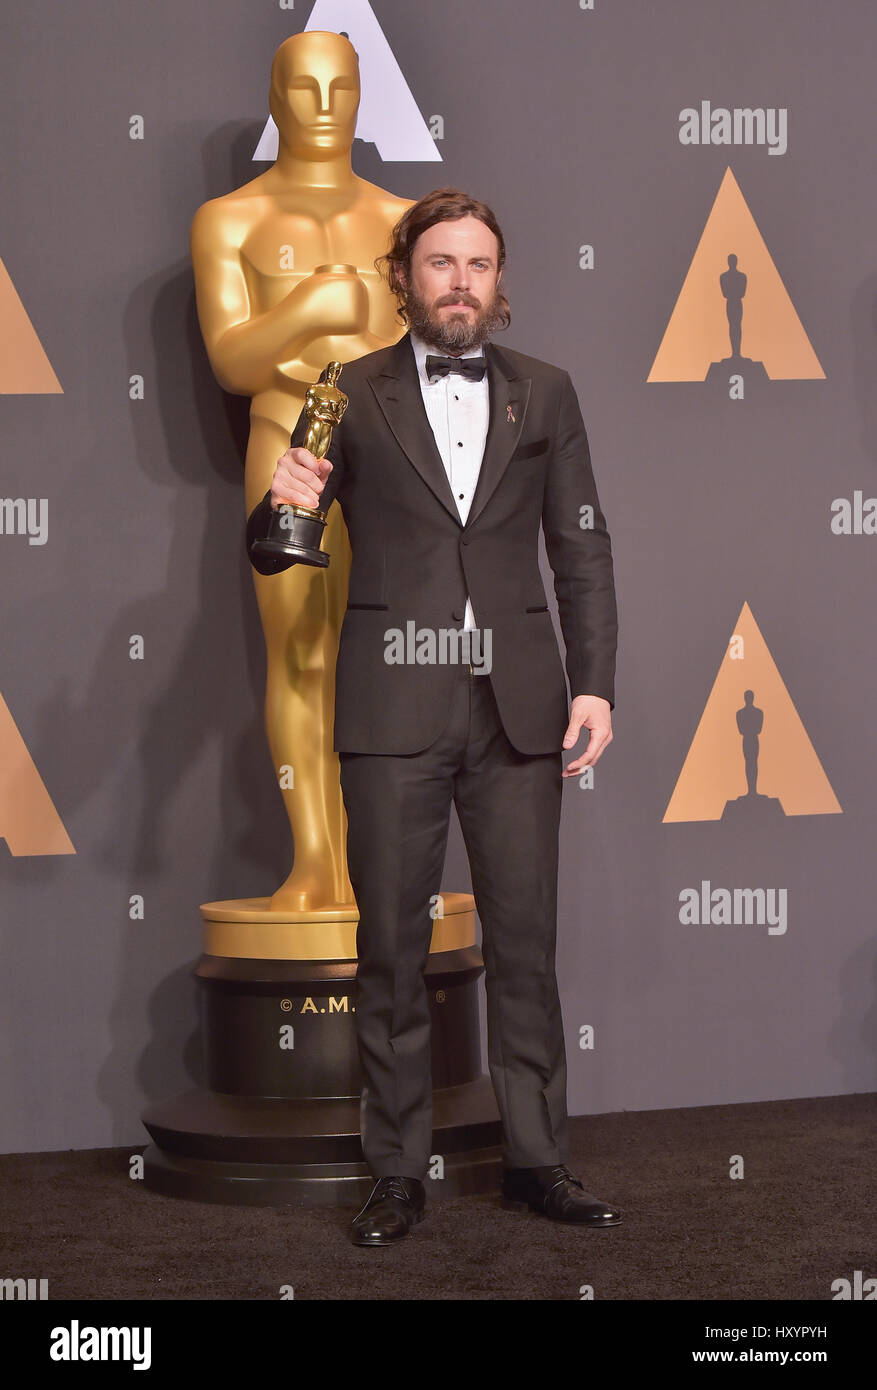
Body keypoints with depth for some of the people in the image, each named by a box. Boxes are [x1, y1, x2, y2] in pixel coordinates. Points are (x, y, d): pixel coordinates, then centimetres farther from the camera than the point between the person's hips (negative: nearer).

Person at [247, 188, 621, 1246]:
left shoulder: (545, 393, 11)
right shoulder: (353, 396, 6)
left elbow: (582, 550, 10)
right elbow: (272, 557, 7)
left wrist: (594, 683, 0)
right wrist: (282, 503, -17)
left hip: (517, 702, 1)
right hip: (394, 705, -1)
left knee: (525, 940, 5)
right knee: (391, 948, 3)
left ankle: (536, 1161, 15)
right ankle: (397, 1174, 11)